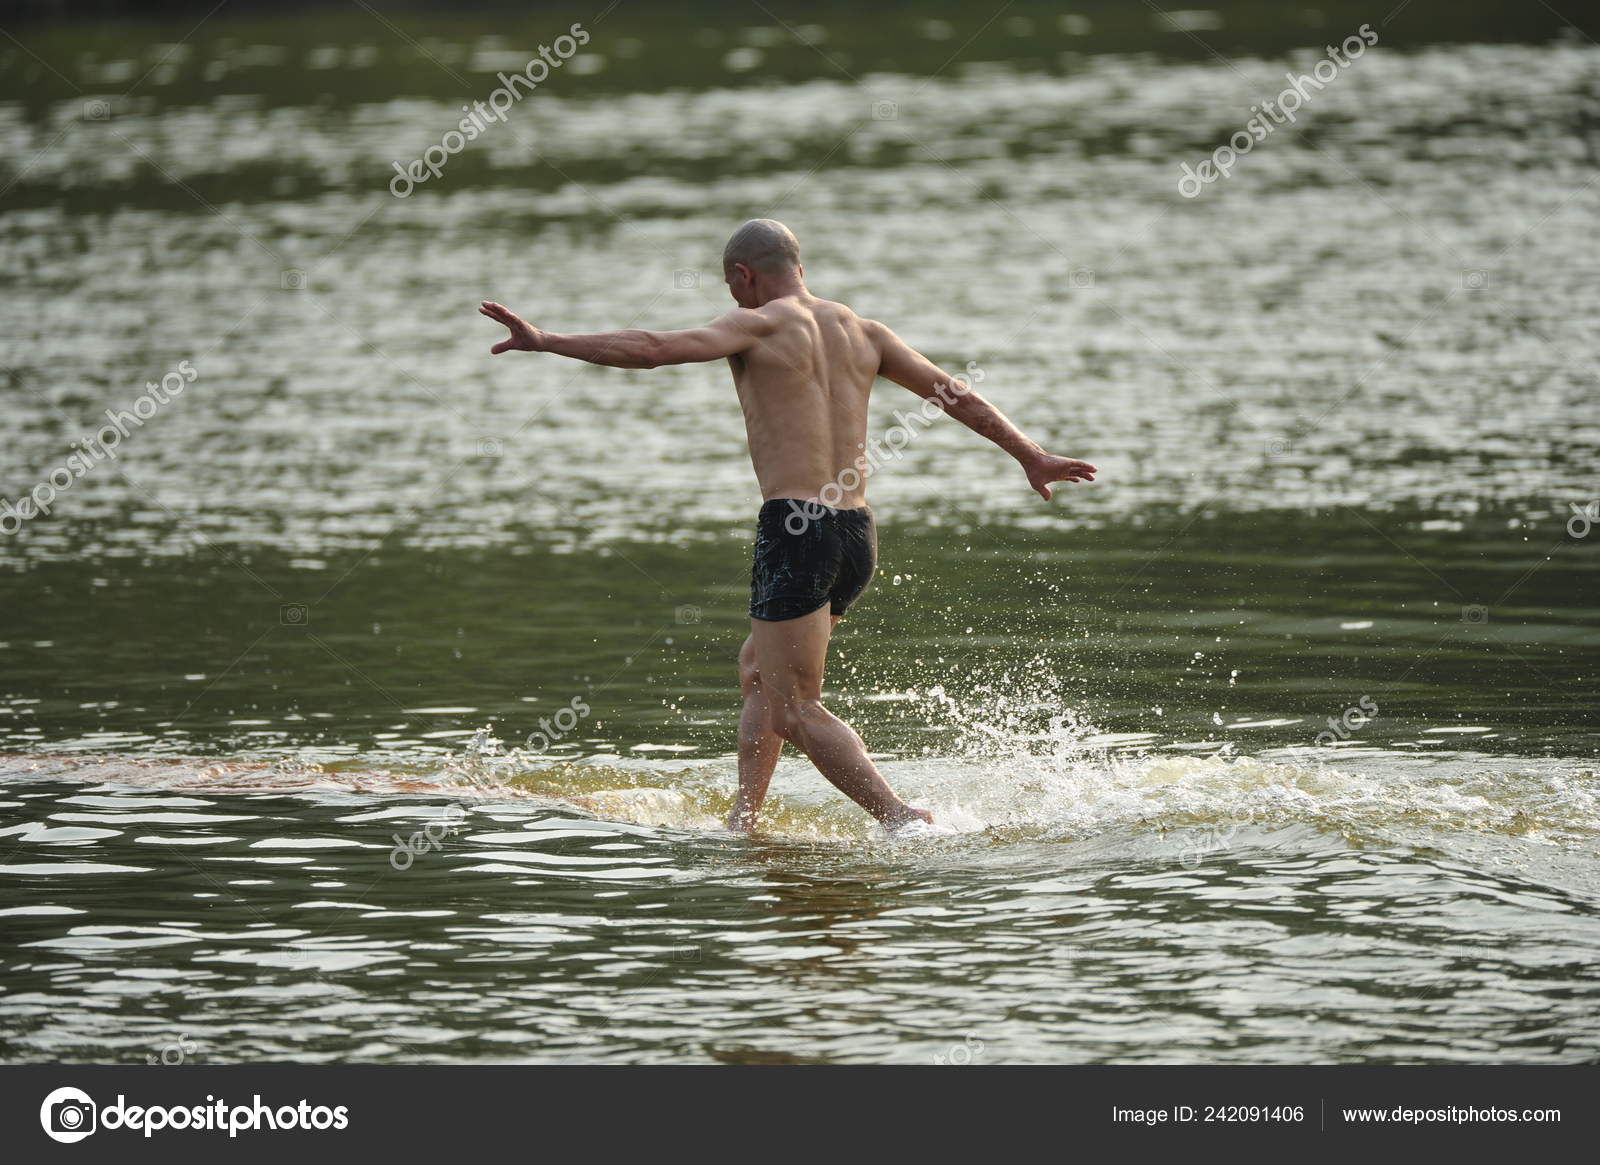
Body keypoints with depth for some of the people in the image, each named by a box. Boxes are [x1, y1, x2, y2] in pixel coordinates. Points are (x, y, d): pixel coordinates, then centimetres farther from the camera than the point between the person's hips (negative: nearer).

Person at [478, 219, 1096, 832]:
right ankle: (743, 818, 26)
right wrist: (1030, 456, 27)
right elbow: (954, 394, 18)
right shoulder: (860, 331, 15)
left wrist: (543, 341, -13)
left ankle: (901, 817, -17)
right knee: (757, 667, 26)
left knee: (796, 710, -4)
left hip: (796, 532, -8)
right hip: (858, 534, 8)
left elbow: (651, 349, -16)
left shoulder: (756, 326, -3)